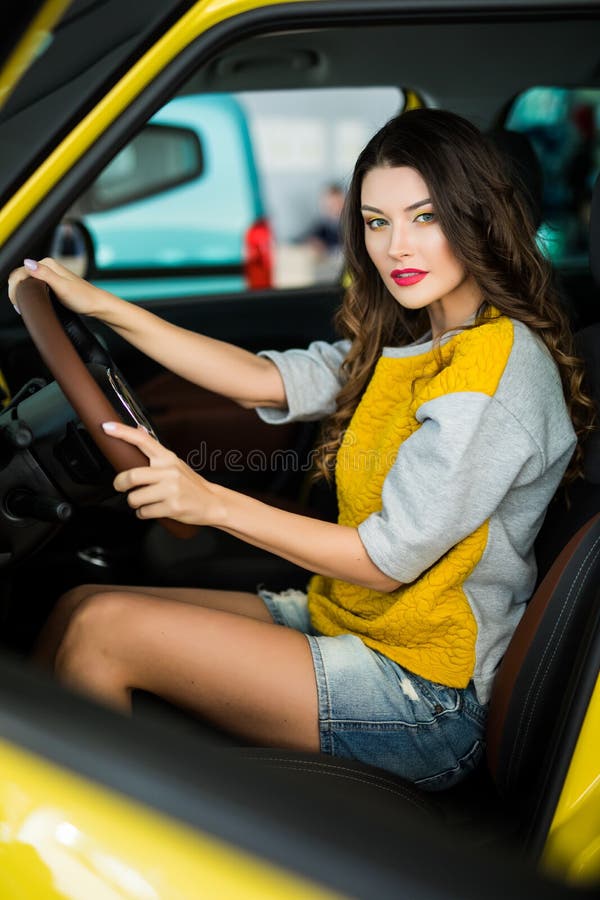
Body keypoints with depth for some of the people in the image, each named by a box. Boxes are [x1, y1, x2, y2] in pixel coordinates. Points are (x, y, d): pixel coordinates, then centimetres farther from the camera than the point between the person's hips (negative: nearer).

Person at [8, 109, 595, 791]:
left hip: (427, 700, -8)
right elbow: (268, 382, 1)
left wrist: (213, 502, -23)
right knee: (79, 606, 0)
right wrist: (102, 306, -2)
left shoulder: (501, 365, -20)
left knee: (102, 630, -15)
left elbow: (390, 559, -21)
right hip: (342, 620, 9)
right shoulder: (402, 339, 9)